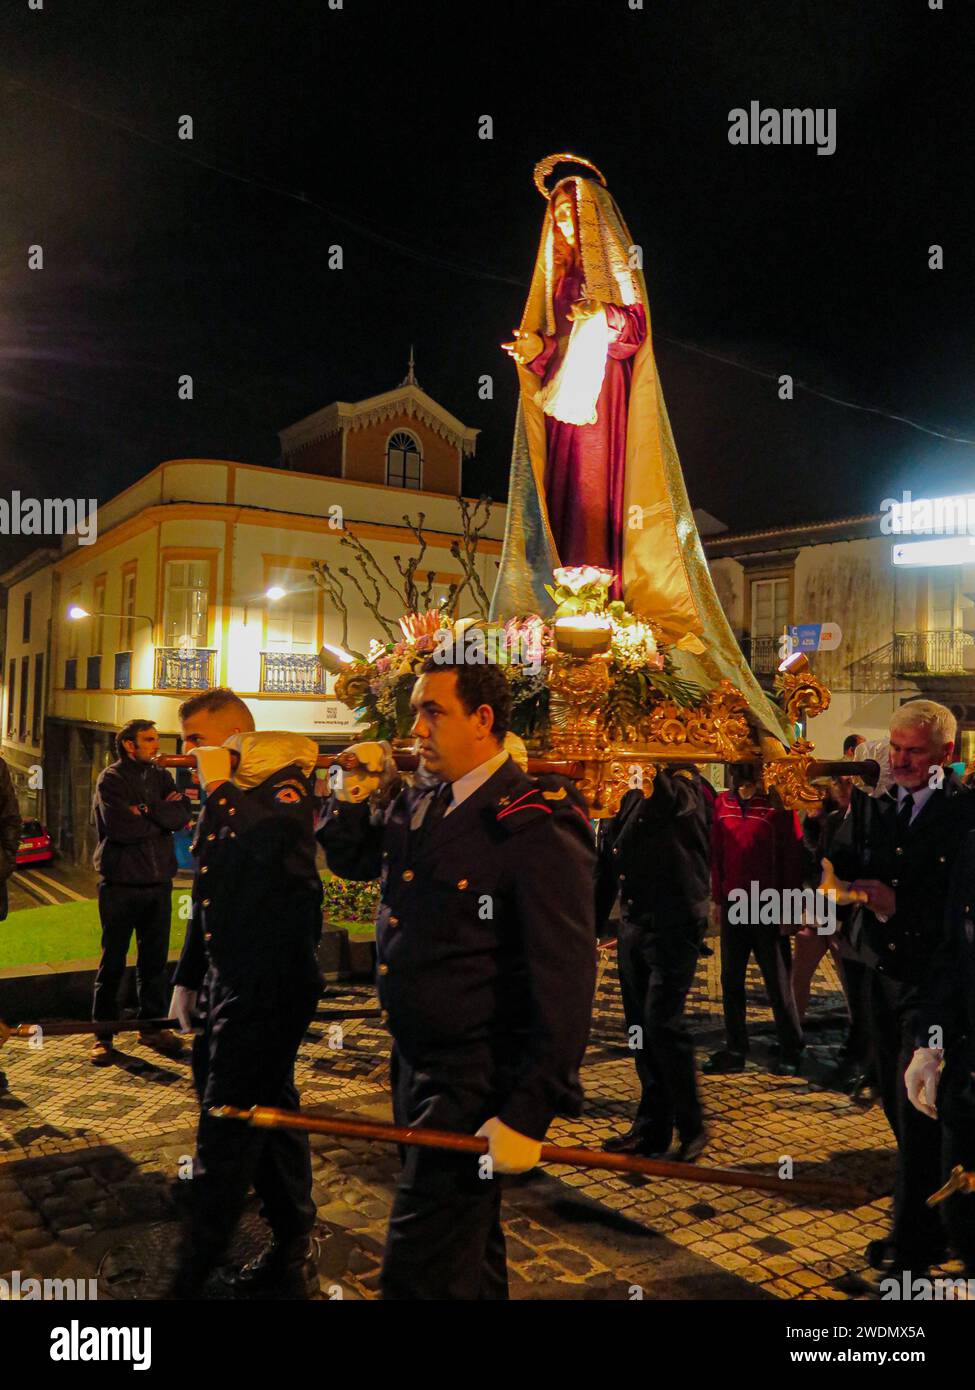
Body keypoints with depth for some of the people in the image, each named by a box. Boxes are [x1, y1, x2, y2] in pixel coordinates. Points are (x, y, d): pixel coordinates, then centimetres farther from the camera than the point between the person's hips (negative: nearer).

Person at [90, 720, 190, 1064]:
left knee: (155, 958, 11)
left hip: (158, 881, 5)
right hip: (120, 882, -5)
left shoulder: (160, 776, 10)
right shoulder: (111, 779, -6)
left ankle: (153, 1025, 23)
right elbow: (122, 827, -20)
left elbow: (182, 814, -5)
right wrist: (162, 817, -8)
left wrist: (146, 810, -16)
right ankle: (103, 1032, 15)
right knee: (113, 961, 4)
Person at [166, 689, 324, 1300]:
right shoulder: (225, 797, 12)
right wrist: (189, 976, 22)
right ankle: (293, 1254, 33)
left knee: (226, 1135, -3)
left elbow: (276, 837, -38)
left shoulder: (284, 787, -13)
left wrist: (223, 785, -25)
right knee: (271, 1113, 18)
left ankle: (193, 1278, 9)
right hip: (230, 985, 9)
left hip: (271, 988, -9)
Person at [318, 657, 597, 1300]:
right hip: (415, 1059, 8)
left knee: (418, 1271, -1)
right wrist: (357, 789, 1)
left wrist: (530, 1114, -23)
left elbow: (564, 981, -23)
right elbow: (349, 858, 20)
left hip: (477, 1079, -8)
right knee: (468, 1236, 26)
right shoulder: (419, 804, 4)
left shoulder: (538, 825, -21)